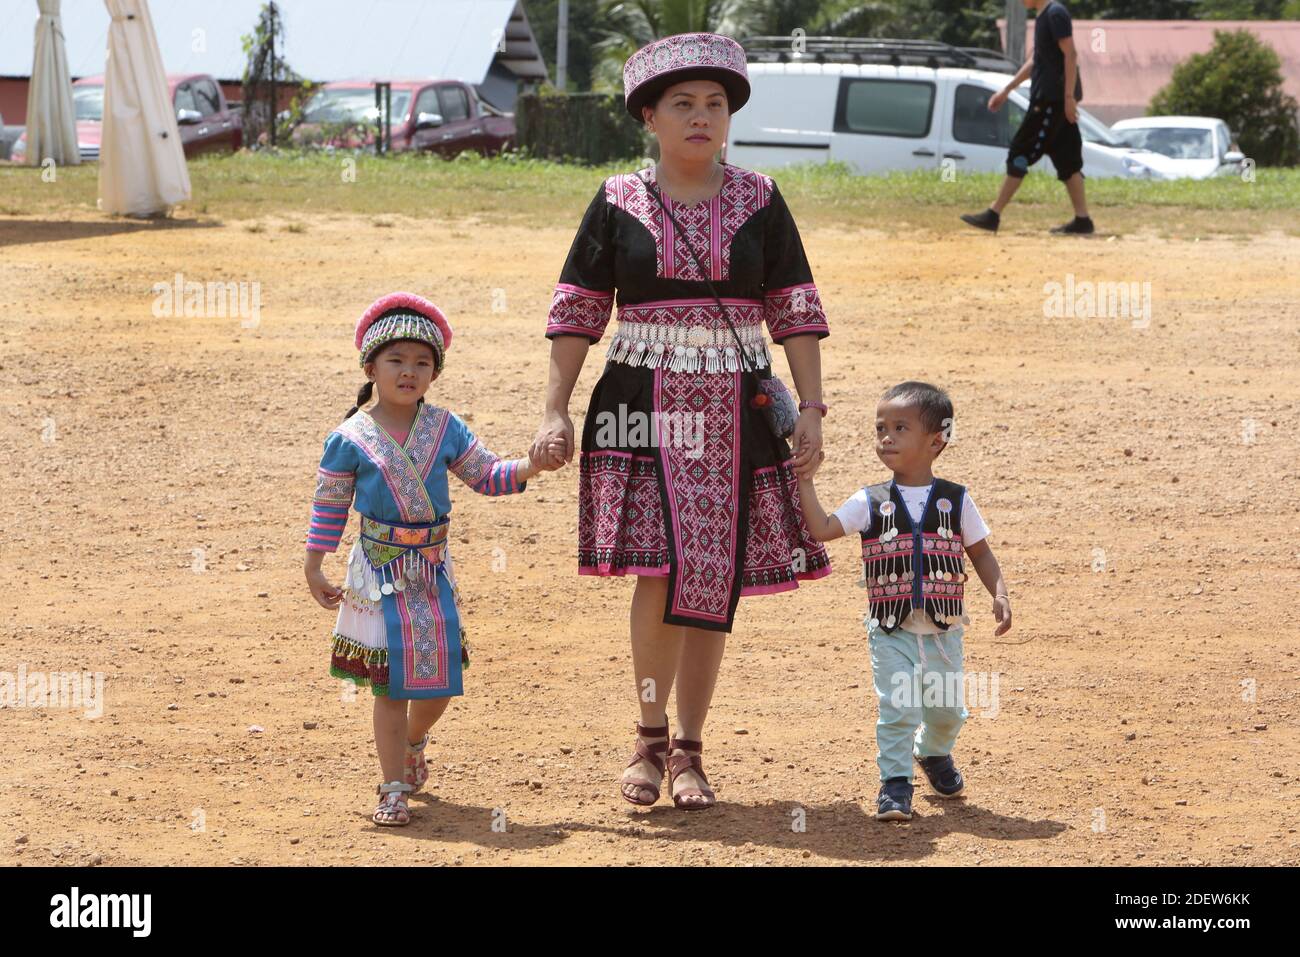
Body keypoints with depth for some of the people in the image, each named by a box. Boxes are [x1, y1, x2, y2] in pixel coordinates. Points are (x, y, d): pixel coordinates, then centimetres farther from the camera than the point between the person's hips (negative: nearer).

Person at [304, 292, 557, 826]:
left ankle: (412, 741, 40)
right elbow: (329, 505, 1)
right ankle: (394, 789, 5)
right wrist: (314, 568, 2)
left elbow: (487, 476, 7)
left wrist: (530, 467, -11)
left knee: (438, 680, 7)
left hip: (433, 571, 3)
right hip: (380, 574, -3)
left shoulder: (445, 429, 2)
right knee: (389, 685, -2)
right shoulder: (350, 439, -6)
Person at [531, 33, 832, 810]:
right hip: (643, 409, -1)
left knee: (714, 584, 3)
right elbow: (578, 312, 5)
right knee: (662, 571, -14)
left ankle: (688, 753, 15)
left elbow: (796, 311, 6)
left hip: (736, 417, 2)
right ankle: (650, 739, 4)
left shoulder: (759, 201, 5)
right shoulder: (619, 204, 3)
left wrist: (812, 410, -1)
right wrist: (557, 412, 0)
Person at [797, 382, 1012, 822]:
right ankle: (895, 784, -4)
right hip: (891, 632, -1)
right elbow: (822, 529, -9)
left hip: (942, 632, 1)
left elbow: (981, 553, 8)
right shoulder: (871, 502, 0)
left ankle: (935, 753, 43)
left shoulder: (956, 501, 0)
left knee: (947, 710, 13)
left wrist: (1000, 595, -6)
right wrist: (805, 480, -14)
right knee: (897, 708, -14)